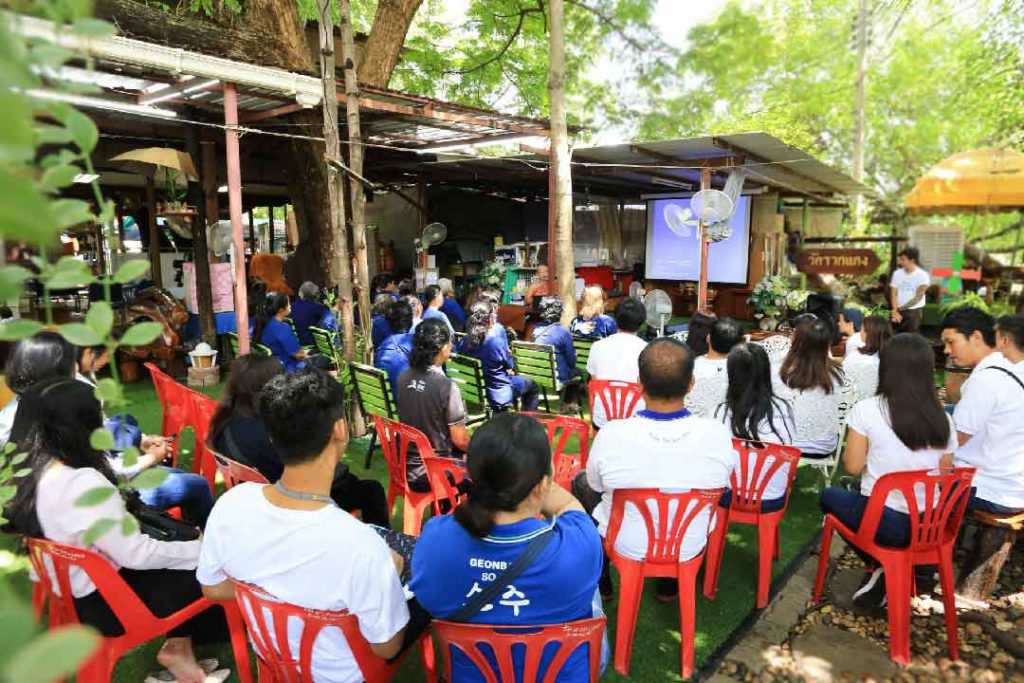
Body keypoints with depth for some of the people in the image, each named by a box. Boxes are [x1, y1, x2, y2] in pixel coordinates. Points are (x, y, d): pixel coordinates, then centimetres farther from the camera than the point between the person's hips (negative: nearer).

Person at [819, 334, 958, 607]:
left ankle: (879, 567, 11)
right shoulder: (943, 419, -3)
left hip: (881, 521, -5)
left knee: (829, 495, 25)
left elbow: (853, 467, -8)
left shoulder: (867, 409, -15)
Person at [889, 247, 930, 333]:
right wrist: (895, 311, -9)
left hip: (914, 311, -3)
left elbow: (918, 297, -11)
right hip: (899, 311, 3)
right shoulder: (897, 273, 3)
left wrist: (901, 308, -14)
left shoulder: (922, 275, -7)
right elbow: (893, 294, 2)